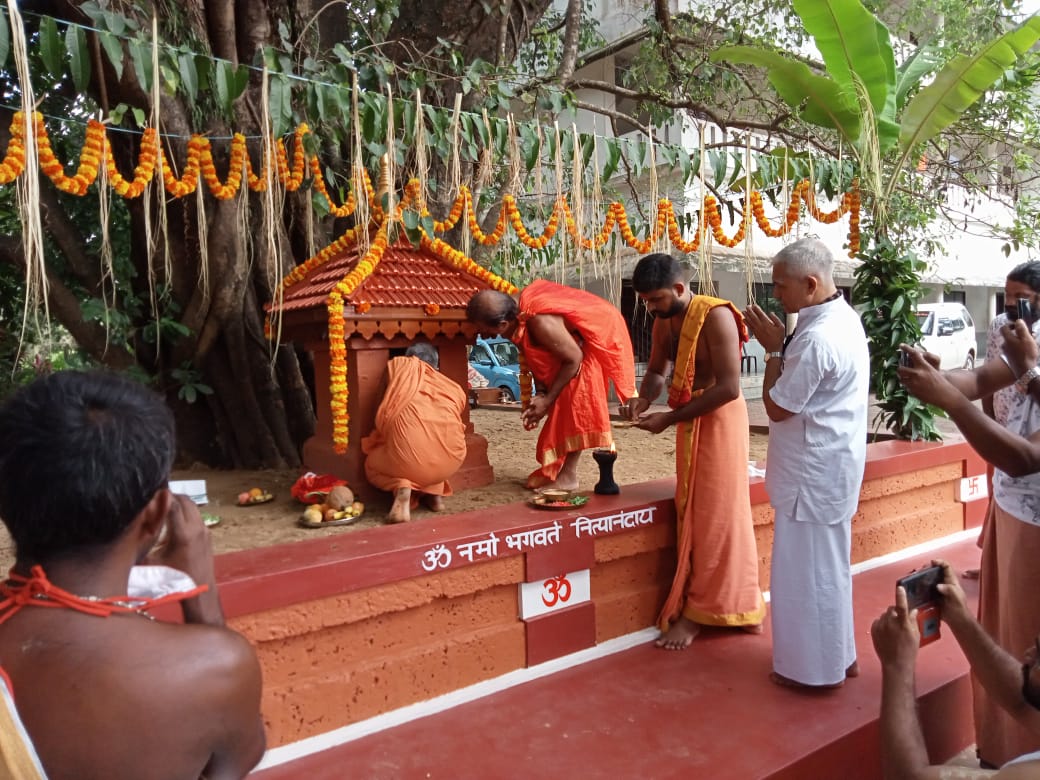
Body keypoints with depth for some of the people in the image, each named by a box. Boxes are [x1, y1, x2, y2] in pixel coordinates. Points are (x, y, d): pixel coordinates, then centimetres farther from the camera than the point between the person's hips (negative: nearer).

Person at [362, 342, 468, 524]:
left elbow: (388, 408, 26)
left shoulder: (398, 365, 19)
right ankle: (434, 493, 17)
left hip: (410, 455, -4)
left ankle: (402, 487, -1)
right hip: (451, 459, 4)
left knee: (372, 465, 29)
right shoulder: (454, 388, 24)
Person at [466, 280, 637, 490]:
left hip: (598, 336, -8)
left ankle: (568, 475, -9)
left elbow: (574, 359, -27)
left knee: (575, 400, -15)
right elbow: (538, 359, -1)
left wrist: (547, 399, -21)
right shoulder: (517, 308, -13)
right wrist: (541, 394, -12)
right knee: (562, 399, 7)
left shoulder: (541, 323, -38)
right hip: (575, 338, 8)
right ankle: (553, 469, 14)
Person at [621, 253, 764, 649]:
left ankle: (698, 611, 9)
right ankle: (727, 604, 25)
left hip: (718, 420, -8)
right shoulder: (663, 323, 4)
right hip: (689, 421, 9)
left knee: (713, 515, 0)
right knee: (693, 514, 12)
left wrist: (668, 419, -23)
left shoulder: (716, 317, -20)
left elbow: (729, 387, -25)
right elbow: (657, 370, 15)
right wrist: (642, 399, -7)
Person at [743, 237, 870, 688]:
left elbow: (777, 408, -18)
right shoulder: (844, 318, 8)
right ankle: (837, 655, 36)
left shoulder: (817, 337, -25)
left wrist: (773, 348, -12)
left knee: (808, 567, 4)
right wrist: (783, 345, 2)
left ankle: (814, 667, 19)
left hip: (813, 470, -11)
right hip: (831, 463, 11)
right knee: (827, 564, 21)